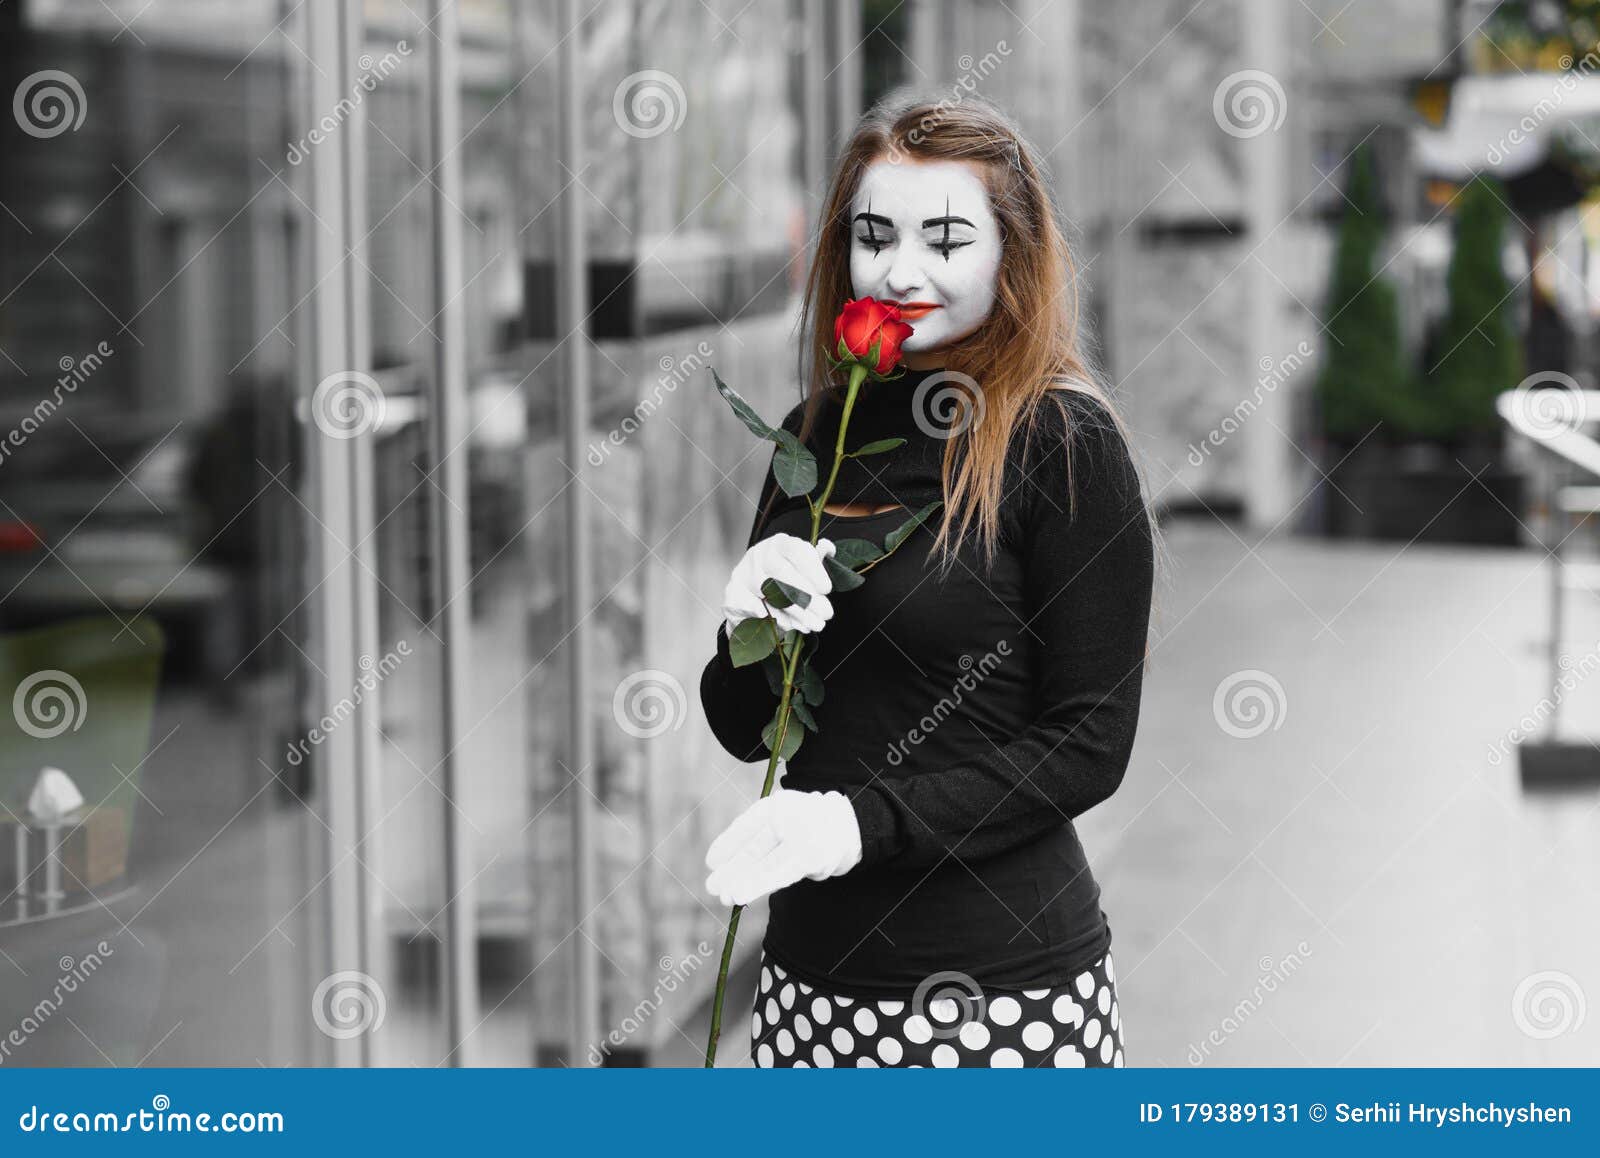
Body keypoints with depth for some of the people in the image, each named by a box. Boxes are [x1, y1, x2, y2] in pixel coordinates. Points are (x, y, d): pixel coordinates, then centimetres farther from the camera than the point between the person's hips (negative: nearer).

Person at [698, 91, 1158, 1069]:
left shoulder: (1065, 440, -8)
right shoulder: (816, 435, 8)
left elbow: (1089, 747, -10)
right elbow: (745, 730, 14)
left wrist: (862, 820, -17)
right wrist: (749, 630, -8)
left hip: (1006, 986, -5)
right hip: (815, 968, 5)